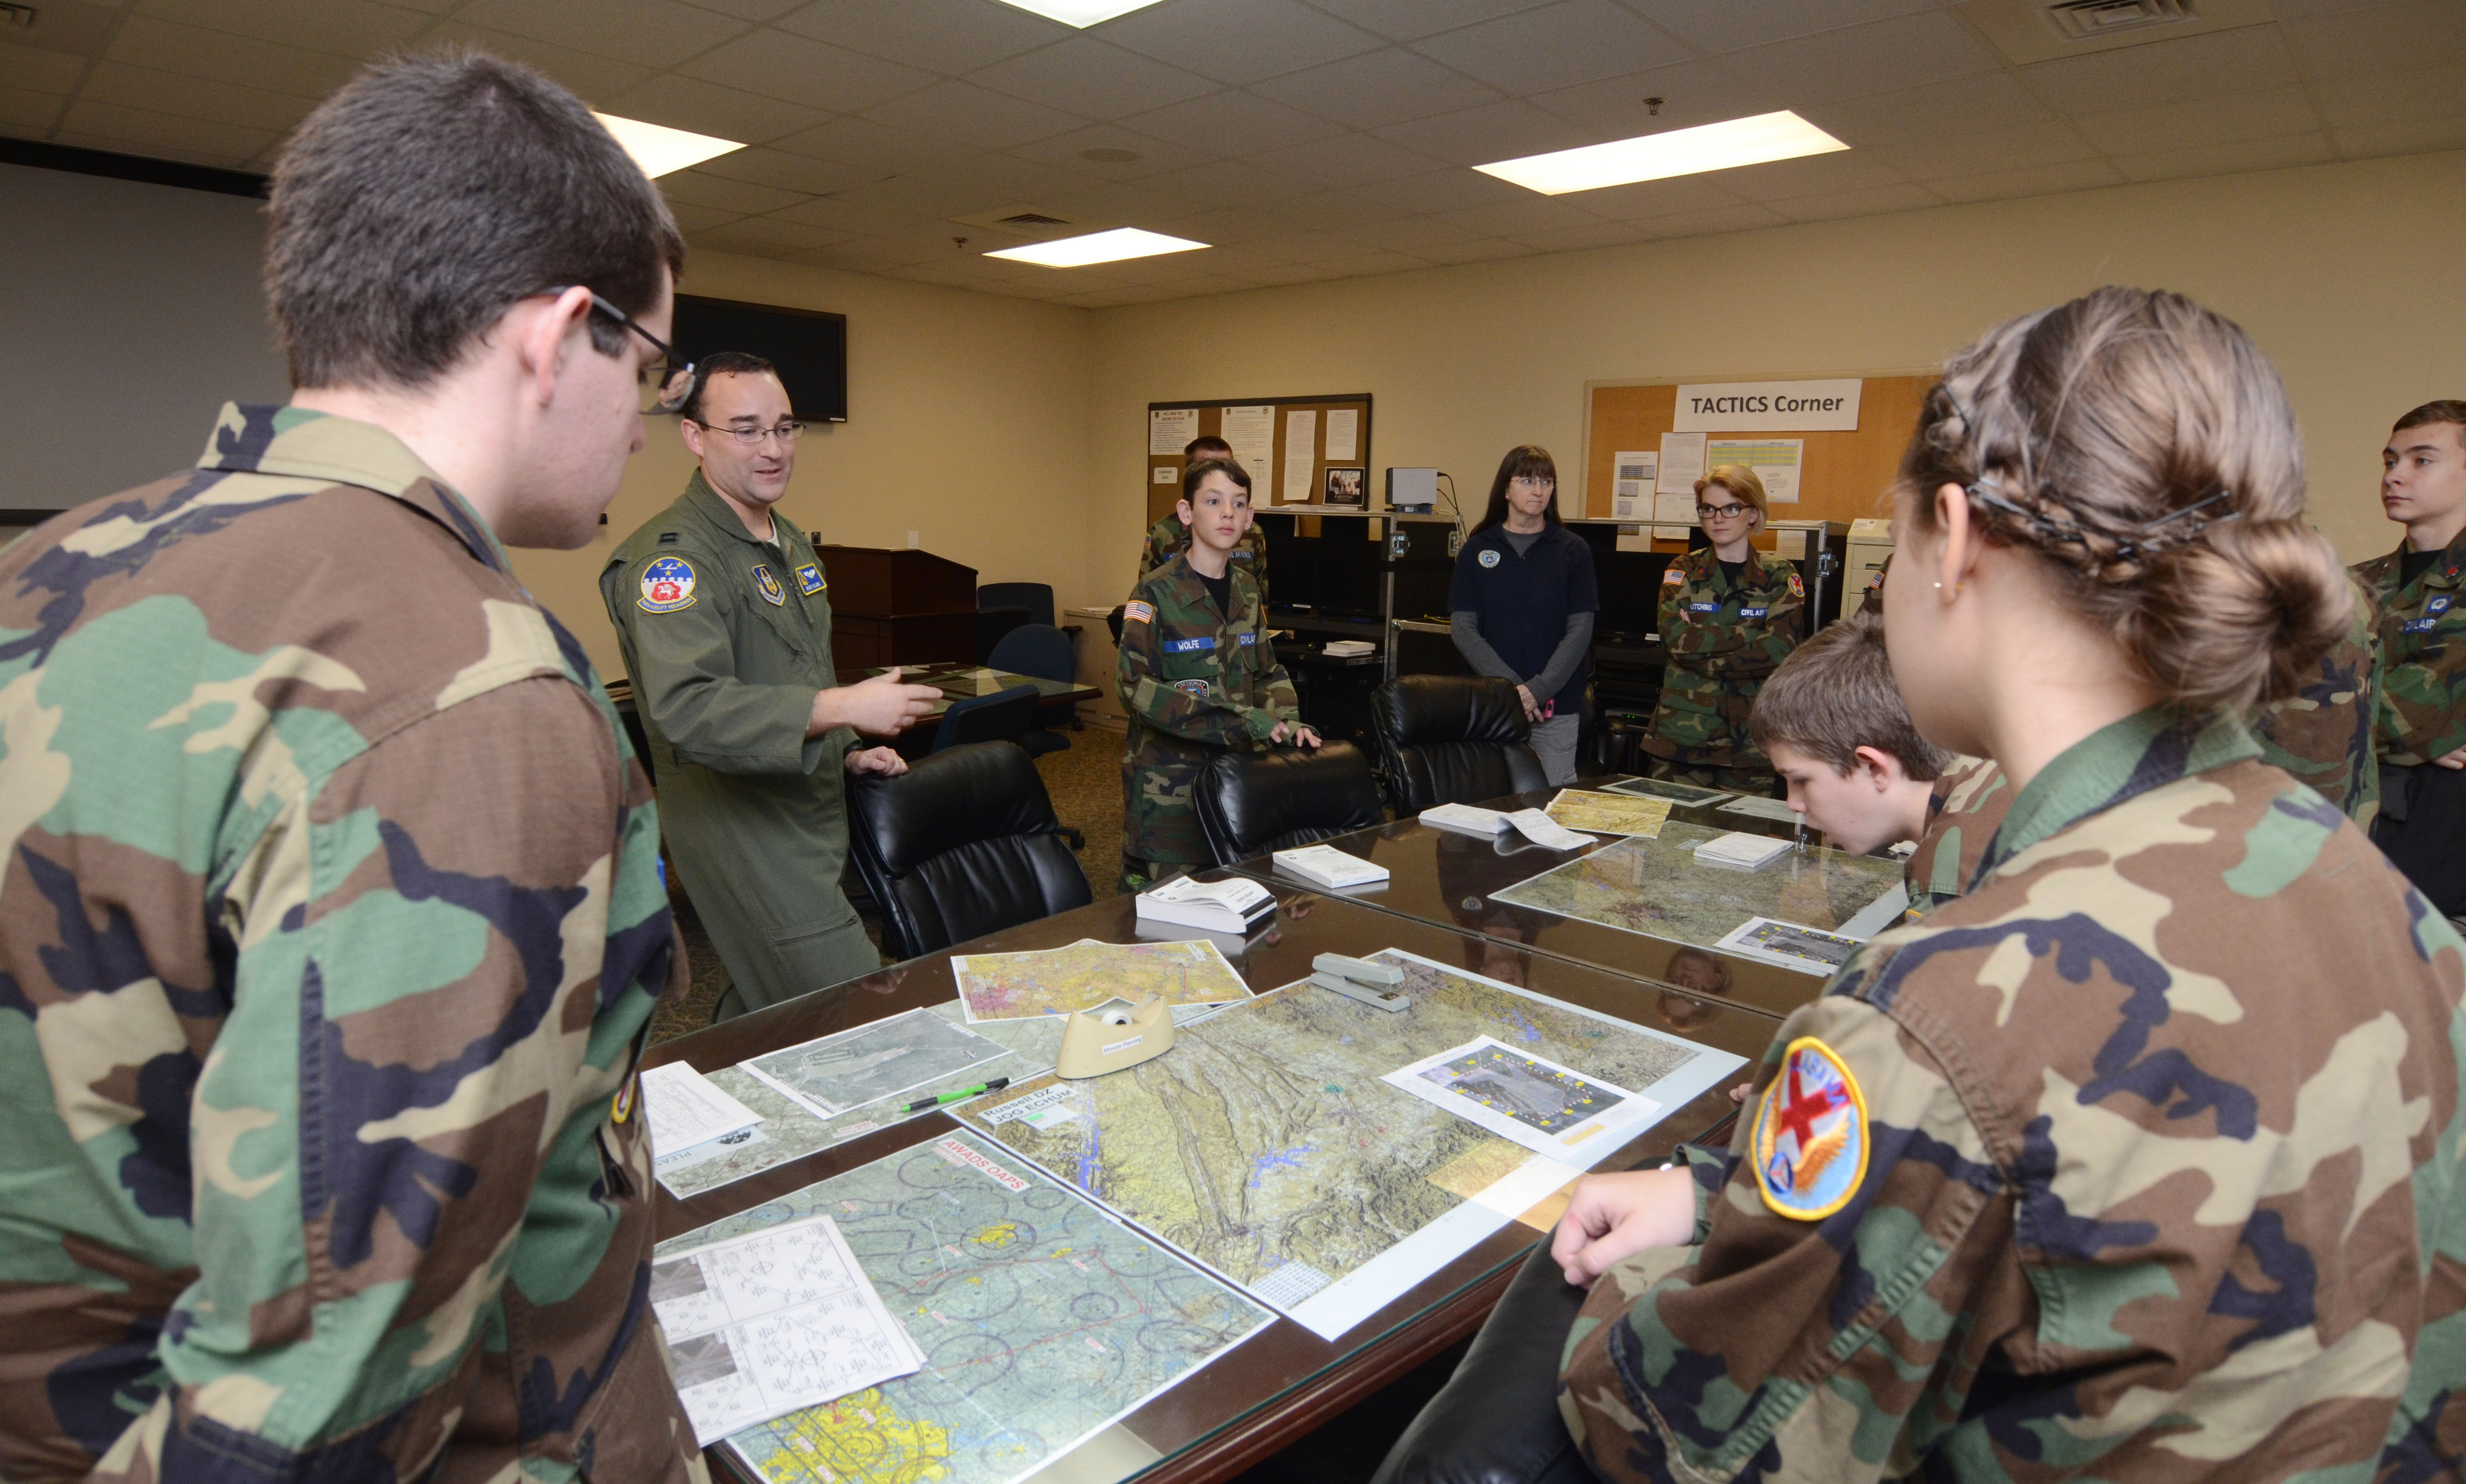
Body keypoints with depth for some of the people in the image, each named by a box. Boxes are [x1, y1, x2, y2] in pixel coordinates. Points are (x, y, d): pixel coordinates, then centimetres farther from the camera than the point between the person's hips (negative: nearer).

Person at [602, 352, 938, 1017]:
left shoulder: (791, 542, 15)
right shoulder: (670, 555, -17)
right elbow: (687, 708, -32)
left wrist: (846, 753, 15)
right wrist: (843, 707, -36)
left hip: (811, 814, 9)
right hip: (742, 830, -9)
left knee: (767, 1008, 20)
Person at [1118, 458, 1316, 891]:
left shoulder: (1247, 591, 10)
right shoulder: (1155, 593, -10)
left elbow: (1267, 672, 17)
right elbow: (1137, 688, -18)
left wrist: (1288, 722, -5)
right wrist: (1240, 721, -23)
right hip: (1167, 777, -5)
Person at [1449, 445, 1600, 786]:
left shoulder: (1573, 551, 5)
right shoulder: (1477, 550, 6)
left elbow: (1580, 630, -1)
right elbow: (1462, 627, -1)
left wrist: (1538, 690, -13)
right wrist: (1510, 686, -12)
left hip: (1556, 707, 0)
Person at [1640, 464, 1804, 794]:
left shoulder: (1779, 576, 6)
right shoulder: (1683, 571, 9)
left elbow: (1780, 651, -9)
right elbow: (1676, 639, -9)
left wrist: (1701, 646, -10)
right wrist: (1750, 635, -10)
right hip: (1681, 735, 1)